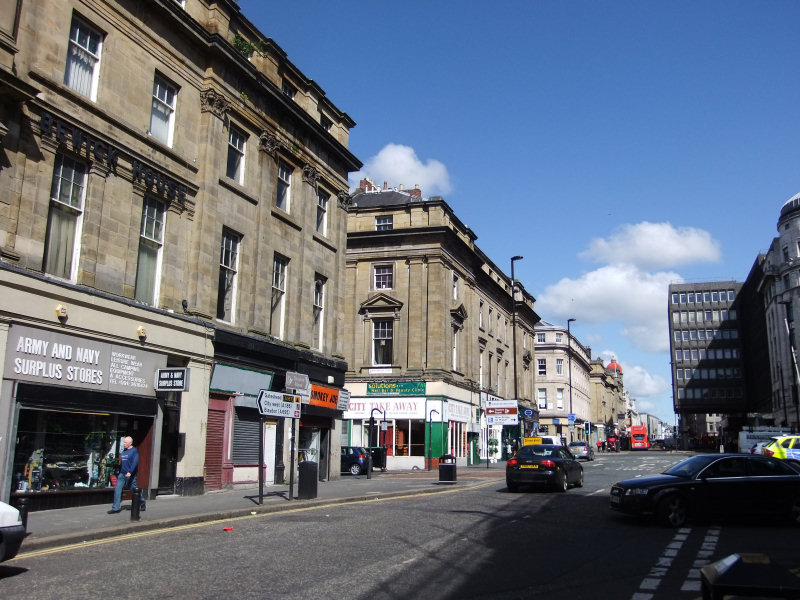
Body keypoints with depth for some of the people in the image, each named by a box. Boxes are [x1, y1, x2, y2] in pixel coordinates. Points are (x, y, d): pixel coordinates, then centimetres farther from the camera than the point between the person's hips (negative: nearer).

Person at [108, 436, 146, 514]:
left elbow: (135, 462, -18)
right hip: (122, 474, 7)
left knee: (134, 490, 5)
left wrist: (130, 472, -27)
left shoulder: (134, 451, -9)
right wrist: (119, 472, 18)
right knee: (117, 489, -4)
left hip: (130, 475, -7)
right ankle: (115, 508, -1)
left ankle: (142, 504, 25)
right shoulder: (123, 451, 12)